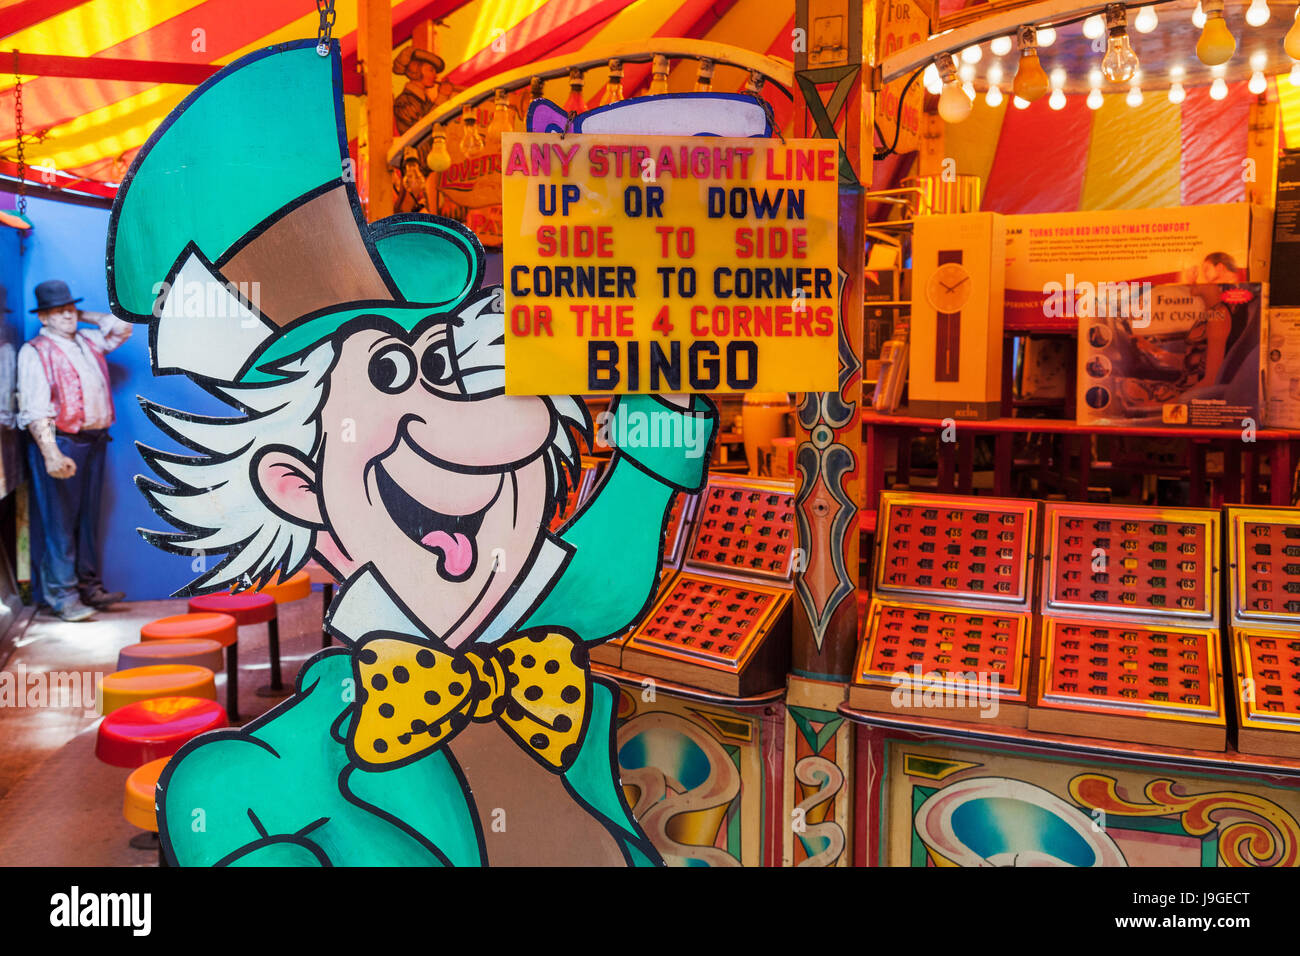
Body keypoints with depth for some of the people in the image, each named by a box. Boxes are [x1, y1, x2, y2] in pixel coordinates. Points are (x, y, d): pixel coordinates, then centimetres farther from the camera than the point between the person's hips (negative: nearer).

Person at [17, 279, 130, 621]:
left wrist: (84, 316, 17)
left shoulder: (88, 342, 15)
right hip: (60, 442, -7)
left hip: (94, 440, 7)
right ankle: (63, 596, 1)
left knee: (88, 519, 11)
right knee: (60, 523, -4)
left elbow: (122, 328, 26)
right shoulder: (35, 352, -6)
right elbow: (35, 409, -14)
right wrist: (51, 455, -23)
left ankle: (89, 586, 18)